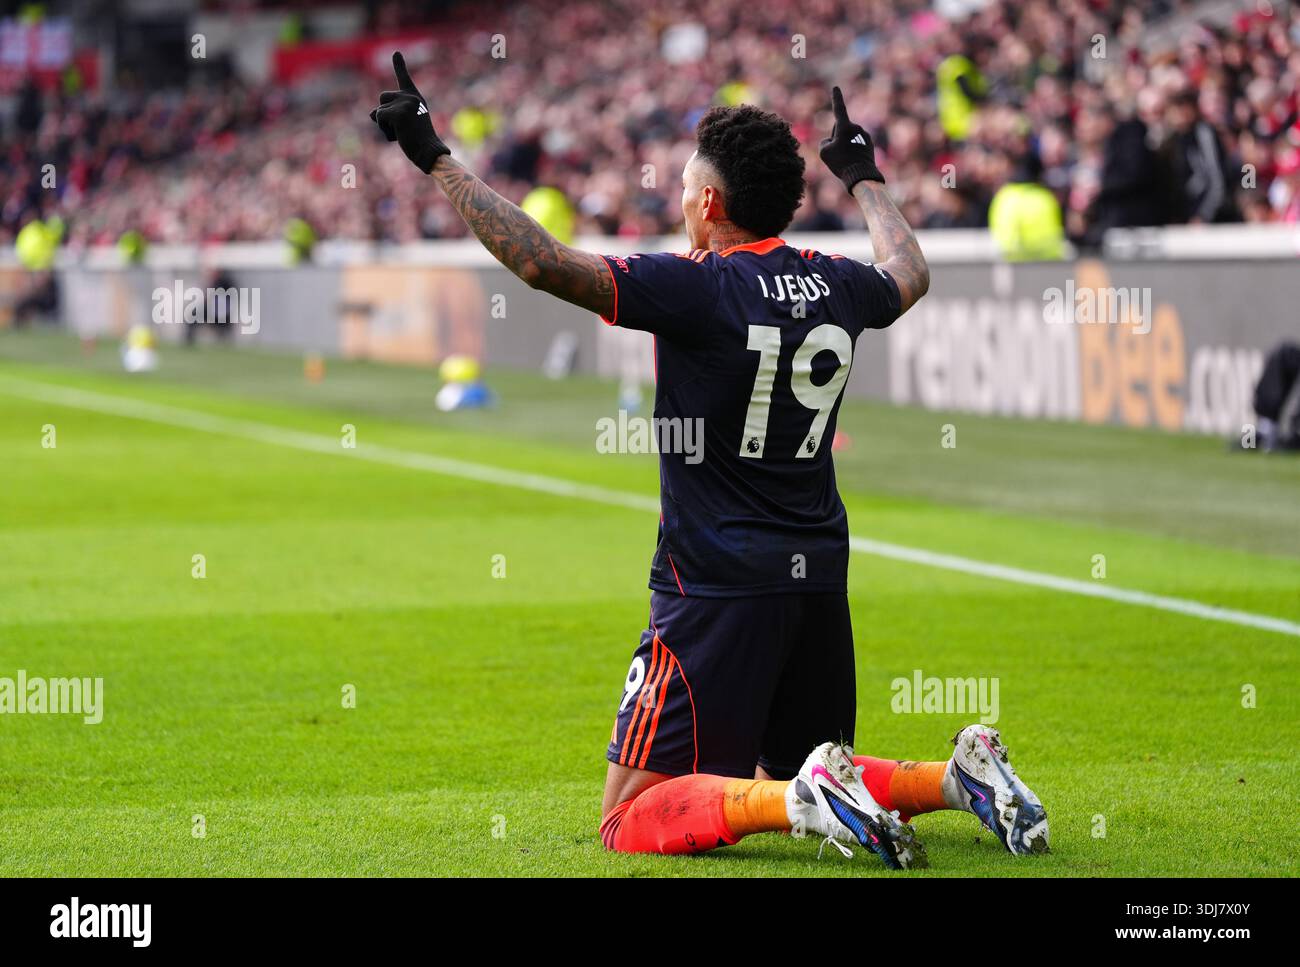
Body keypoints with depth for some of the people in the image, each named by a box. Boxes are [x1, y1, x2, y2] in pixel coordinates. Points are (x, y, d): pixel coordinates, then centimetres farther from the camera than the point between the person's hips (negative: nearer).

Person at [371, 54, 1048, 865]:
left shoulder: (698, 288, -14)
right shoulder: (837, 285, 7)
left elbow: (543, 261, -20)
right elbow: (910, 273, 31)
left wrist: (436, 158, -12)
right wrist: (864, 175, 48)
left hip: (718, 587, -7)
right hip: (819, 580, 7)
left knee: (634, 820, -3)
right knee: (795, 773, 24)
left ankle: (805, 800, -24)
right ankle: (958, 777, 1)